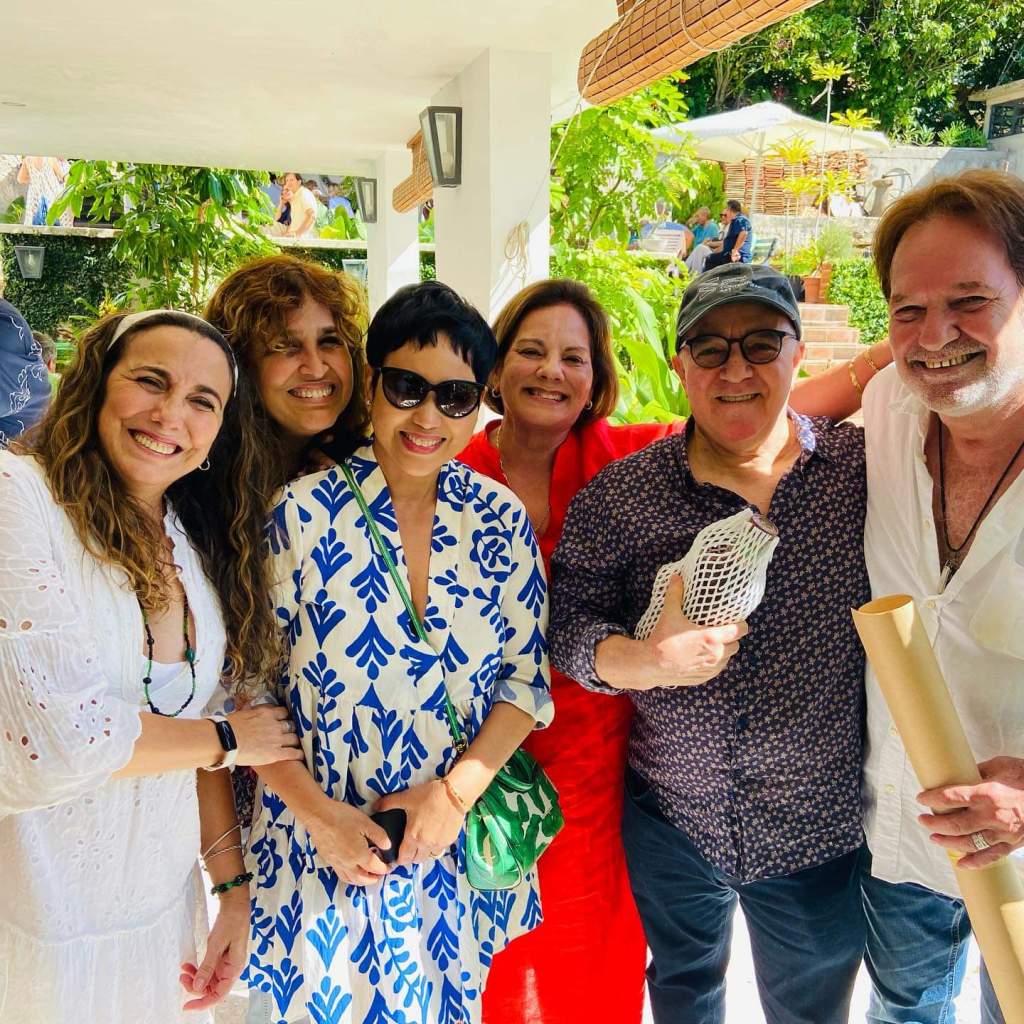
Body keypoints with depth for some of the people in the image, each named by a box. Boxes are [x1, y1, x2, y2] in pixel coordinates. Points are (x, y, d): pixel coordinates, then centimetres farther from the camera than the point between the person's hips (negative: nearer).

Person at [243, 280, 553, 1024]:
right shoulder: (304, 513, -12)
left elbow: (528, 678, -1)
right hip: (321, 849, -2)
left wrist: (456, 790, -12)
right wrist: (315, 811, -14)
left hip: (458, 846, 3)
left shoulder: (502, 520, -5)